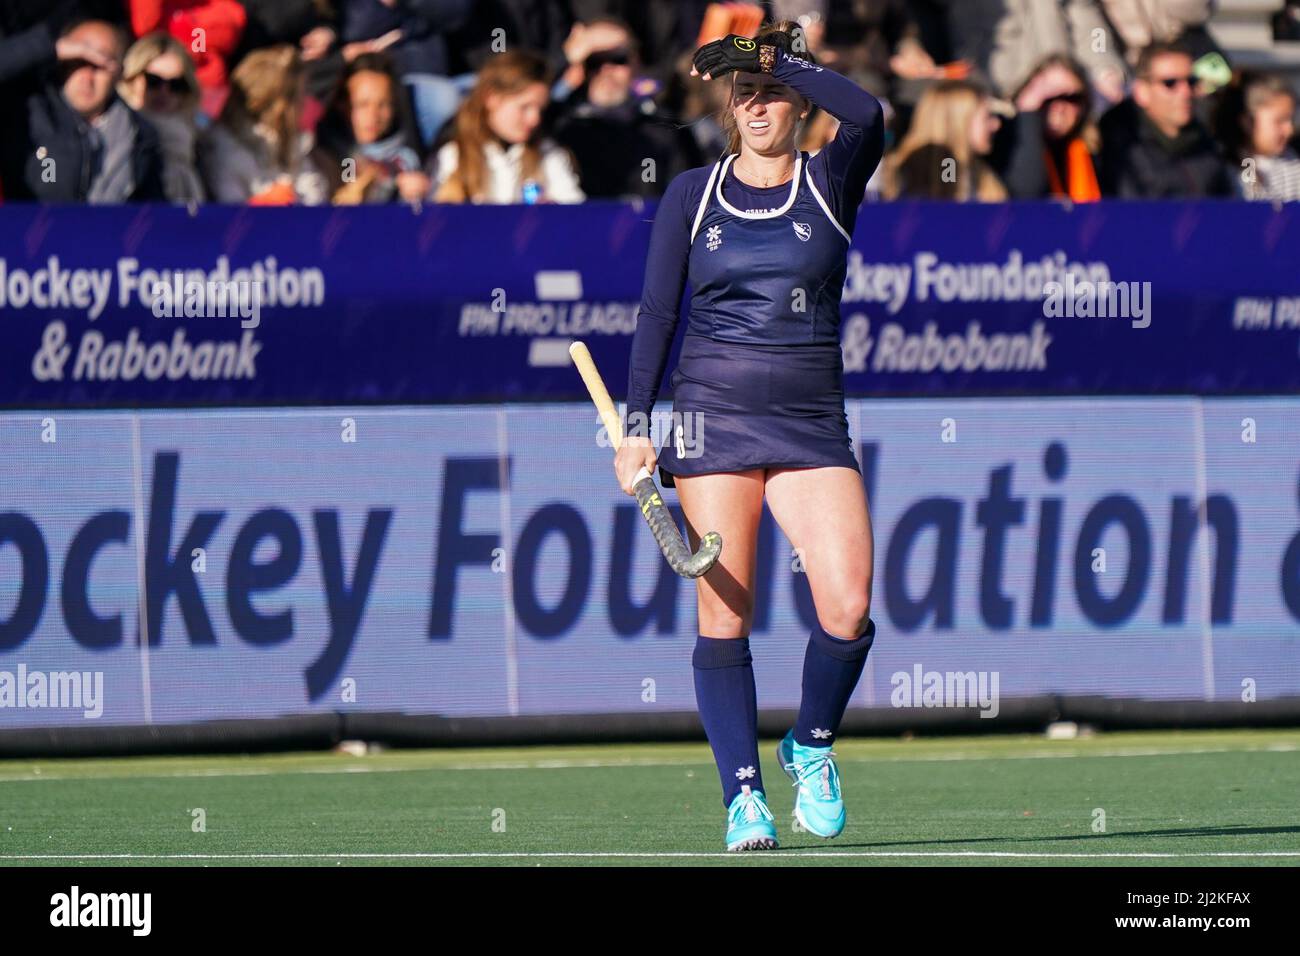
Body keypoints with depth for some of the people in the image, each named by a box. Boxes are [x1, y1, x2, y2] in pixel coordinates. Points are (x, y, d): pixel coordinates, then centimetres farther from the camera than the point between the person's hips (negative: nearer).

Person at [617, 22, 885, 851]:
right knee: (723, 613, -4)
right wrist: (635, 426, 0)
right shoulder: (692, 195, 7)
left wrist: (777, 58, -9)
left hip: (812, 422, 0)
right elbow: (656, 316, 7)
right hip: (713, 412, 0)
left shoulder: (831, 184, 4)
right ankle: (745, 797, 2)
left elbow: (867, 116, -18)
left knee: (849, 605, -14)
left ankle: (812, 745, 11)